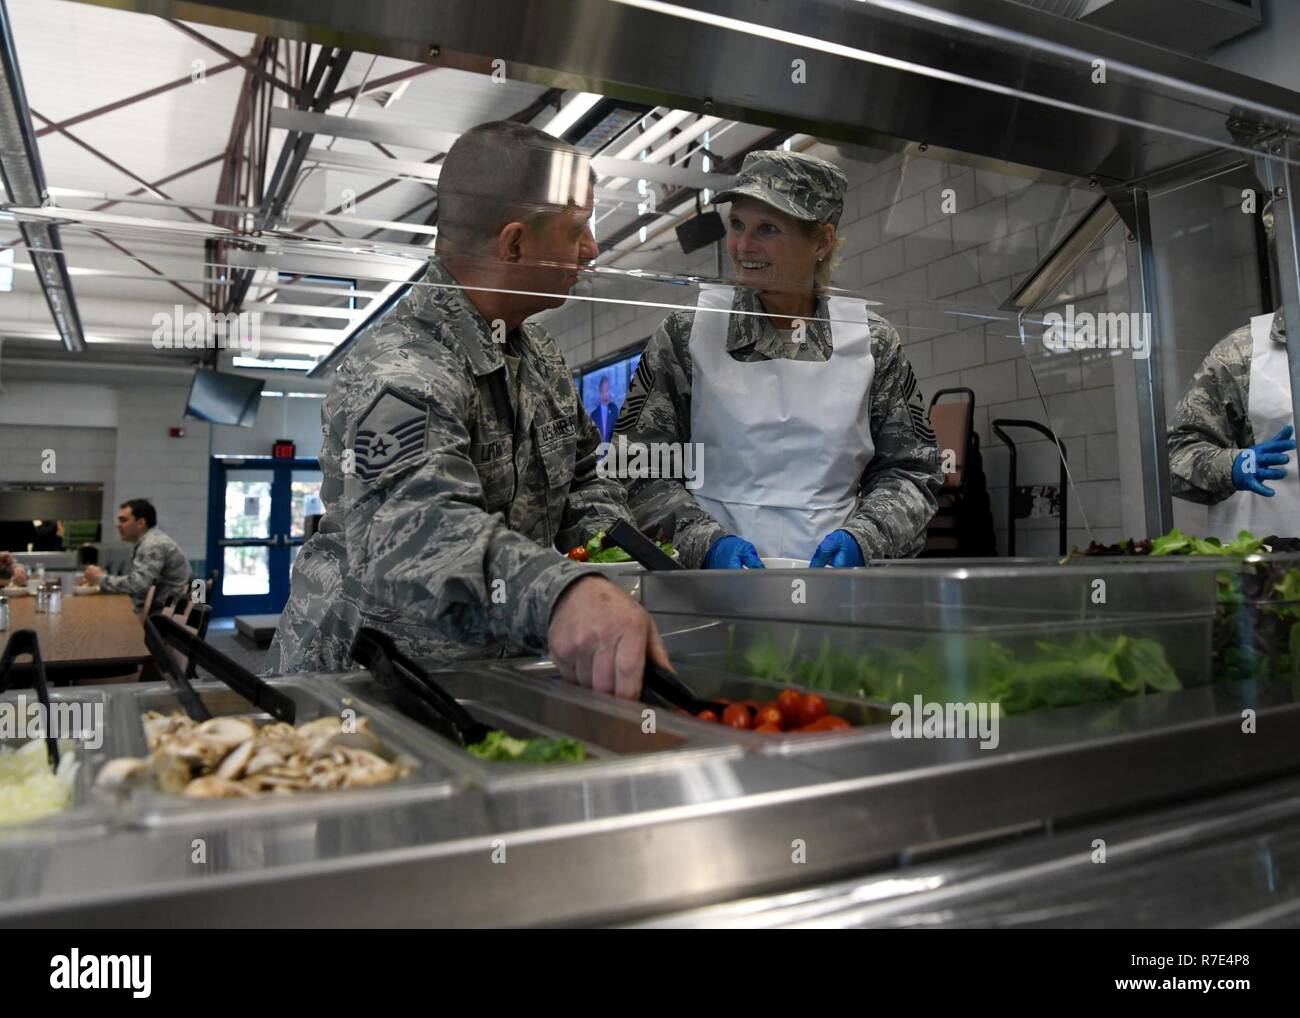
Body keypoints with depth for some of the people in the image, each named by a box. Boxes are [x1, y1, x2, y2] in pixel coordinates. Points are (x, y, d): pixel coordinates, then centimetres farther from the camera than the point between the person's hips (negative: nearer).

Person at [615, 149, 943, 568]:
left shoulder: (873, 342, 7)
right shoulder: (688, 330, 2)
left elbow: (910, 471, 11)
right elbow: (641, 470, 0)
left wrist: (859, 538, -6)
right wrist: (707, 541, -13)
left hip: (831, 568, 2)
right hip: (714, 584, -2)